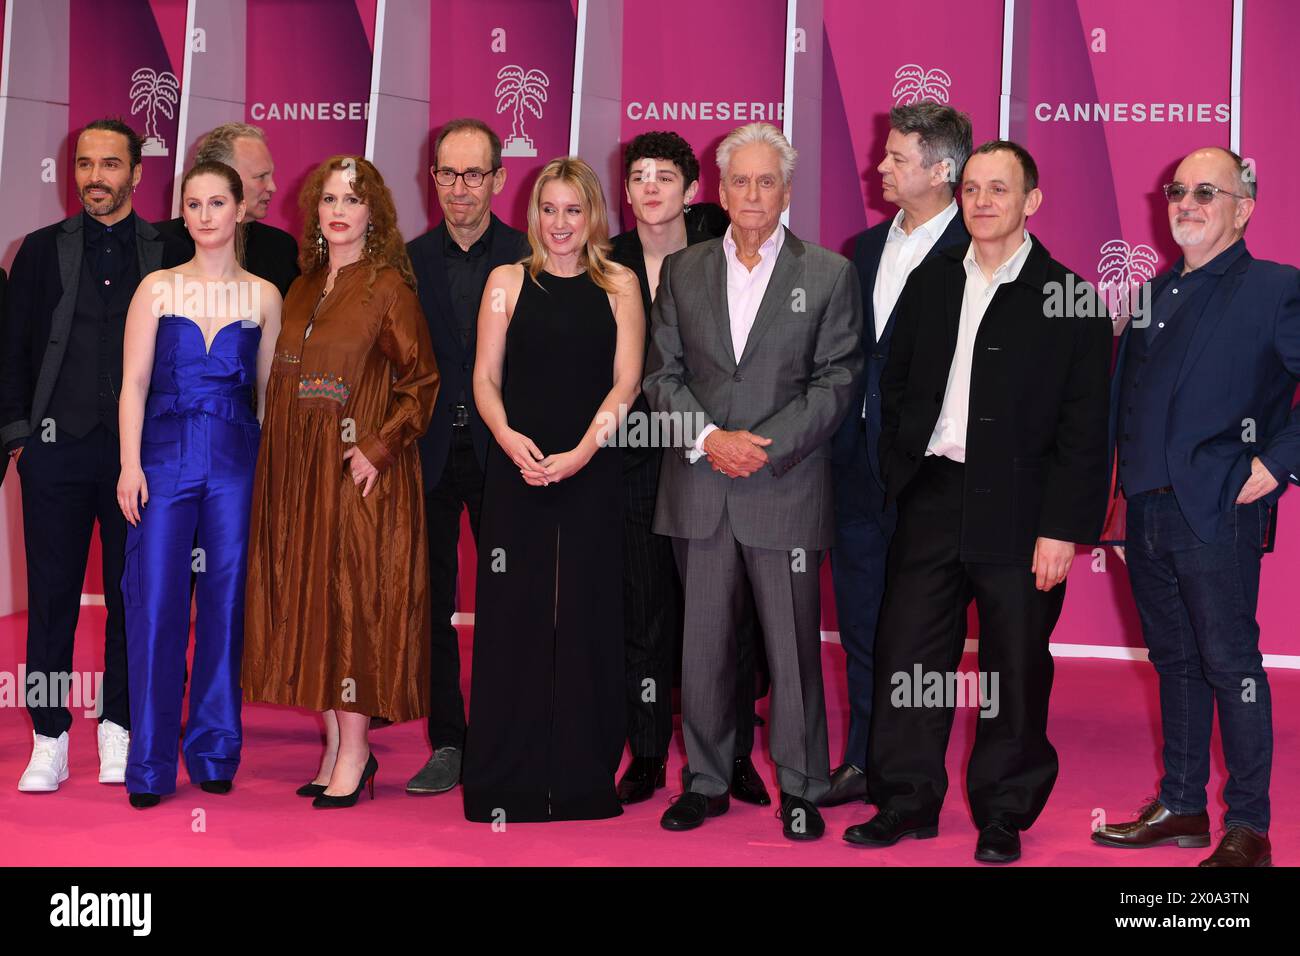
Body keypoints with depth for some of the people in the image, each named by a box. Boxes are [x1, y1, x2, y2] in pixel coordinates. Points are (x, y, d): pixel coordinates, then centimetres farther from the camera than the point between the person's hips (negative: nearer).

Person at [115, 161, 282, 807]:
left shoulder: (262, 296, 8)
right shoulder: (158, 288, 5)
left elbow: (267, 390, 9)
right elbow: (134, 381, 1)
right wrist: (130, 463, -8)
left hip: (236, 462, 1)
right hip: (165, 456, -1)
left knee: (225, 603, 3)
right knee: (155, 604, -3)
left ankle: (215, 754, 15)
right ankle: (150, 764, 5)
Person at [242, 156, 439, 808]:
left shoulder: (388, 287, -6)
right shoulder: (303, 288, 13)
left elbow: (422, 381, -8)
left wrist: (380, 447, -16)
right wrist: (279, 458, 8)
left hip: (357, 472, -6)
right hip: (296, 471, 7)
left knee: (352, 596, -4)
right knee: (306, 599, 7)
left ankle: (354, 753, 3)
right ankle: (335, 743, 15)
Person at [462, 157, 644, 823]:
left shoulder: (618, 286, 7)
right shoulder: (508, 281, 8)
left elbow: (626, 382, 0)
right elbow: (485, 377, 5)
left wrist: (581, 452, -13)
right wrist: (508, 436, -14)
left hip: (592, 470, 0)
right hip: (517, 468, 0)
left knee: (587, 614, 1)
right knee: (512, 612, -1)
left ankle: (585, 779, 10)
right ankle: (506, 783, 7)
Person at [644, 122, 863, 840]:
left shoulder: (829, 274, 3)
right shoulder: (683, 271, 11)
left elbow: (836, 380, -2)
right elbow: (662, 372, 7)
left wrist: (766, 446, -12)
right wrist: (709, 438, -9)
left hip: (785, 487, -2)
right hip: (698, 484, 2)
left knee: (794, 645, 2)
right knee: (702, 645, 8)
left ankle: (801, 787, 15)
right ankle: (706, 780, 20)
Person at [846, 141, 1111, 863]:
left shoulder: (1069, 300, -4)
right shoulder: (930, 283, 10)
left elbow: (1084, 429, -6)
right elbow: (894, 386, 16)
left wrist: (1062, 528, -12)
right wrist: (899, 475, 7)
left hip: (1020, 514, -4)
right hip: (931, 503, 4)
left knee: (1015, 671, 6)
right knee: (907, 657, 6)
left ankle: (1004, 817, 20)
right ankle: (907, 803, 20)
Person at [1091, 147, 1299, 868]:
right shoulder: (1157, 292, 16)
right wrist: (1120, 492, 13)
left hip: (1218, 511, -7)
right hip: (1147, 512, 7)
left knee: (1230, 665, -2)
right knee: (1175, 662, 15)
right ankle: (1181, 808, 25)